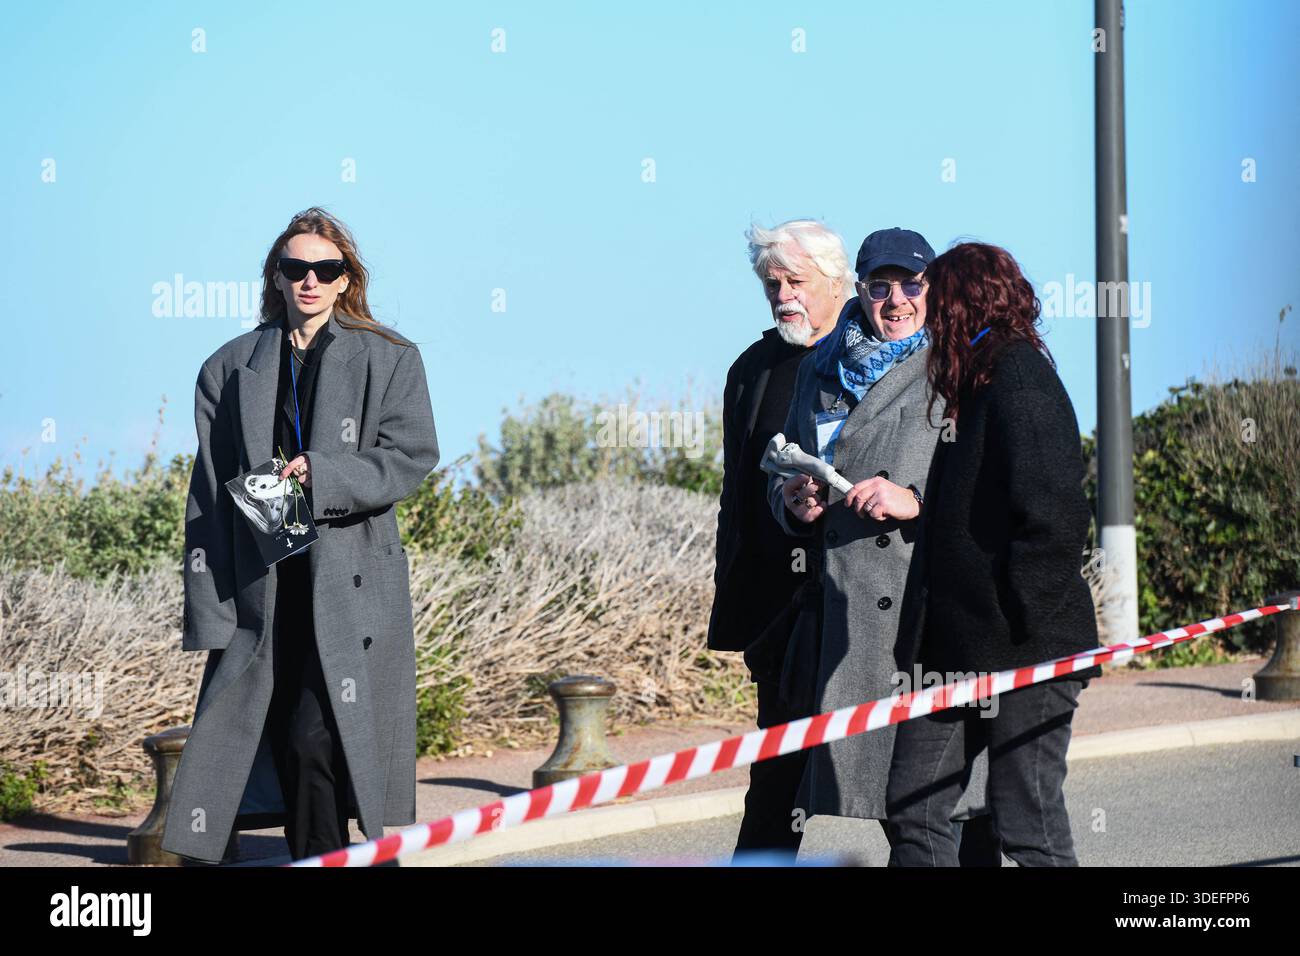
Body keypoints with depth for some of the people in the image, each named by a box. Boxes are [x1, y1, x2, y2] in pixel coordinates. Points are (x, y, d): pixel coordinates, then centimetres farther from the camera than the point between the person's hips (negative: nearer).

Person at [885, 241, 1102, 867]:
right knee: (912, 808, 7)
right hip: (961, 645, 10)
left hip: (1025, 648, -10)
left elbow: (1054, 515, -20)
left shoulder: (1019, 376, -13)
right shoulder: (978, 382, 17)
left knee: (1028, 827, -4)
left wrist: (1019, 621, -18)